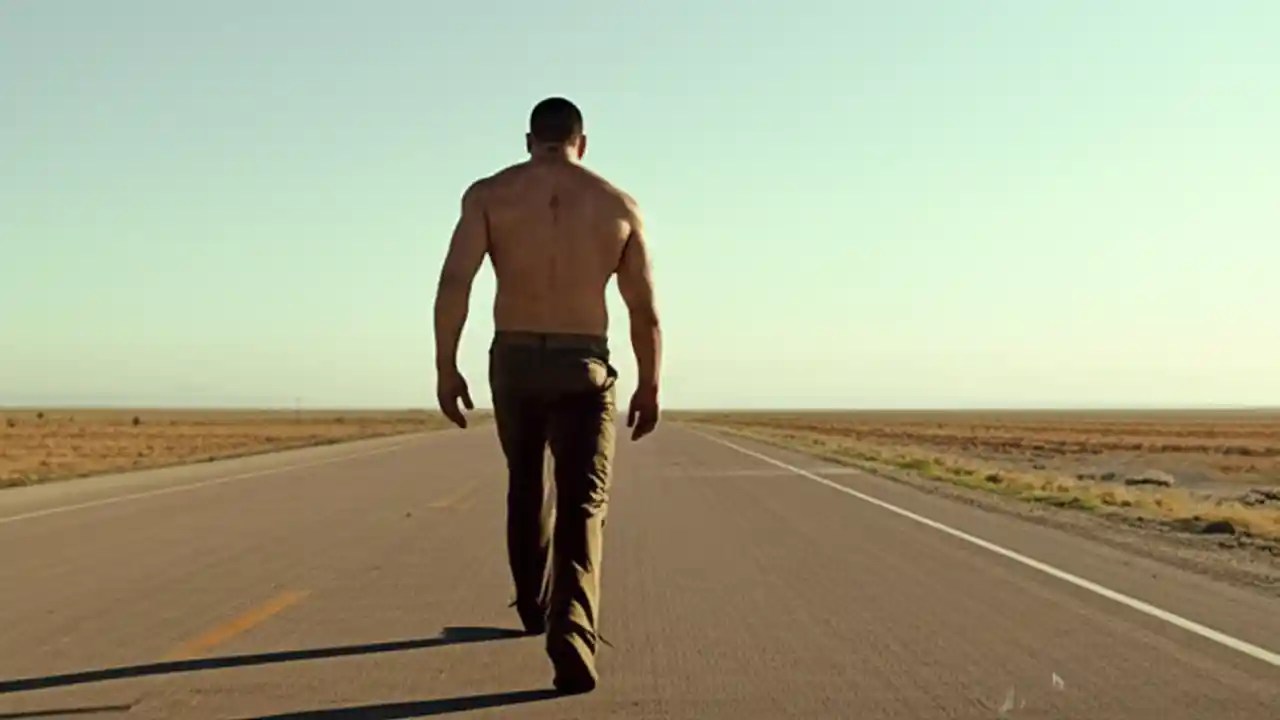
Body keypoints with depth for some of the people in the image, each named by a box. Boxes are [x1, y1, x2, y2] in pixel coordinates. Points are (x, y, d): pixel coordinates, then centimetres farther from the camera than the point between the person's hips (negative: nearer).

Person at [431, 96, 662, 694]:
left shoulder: (488, 193, 2)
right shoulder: (620, 205, 5)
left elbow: (454, 283, -11)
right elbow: (645, 311, 3)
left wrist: (445, 368, -6)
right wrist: (650, 386, 13)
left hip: (513, 362, 1)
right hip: (584, 366, -1)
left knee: (525, 485, 24)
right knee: (582, 505, -4)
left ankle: (535, 605, 40)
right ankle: (572, 631, -26)